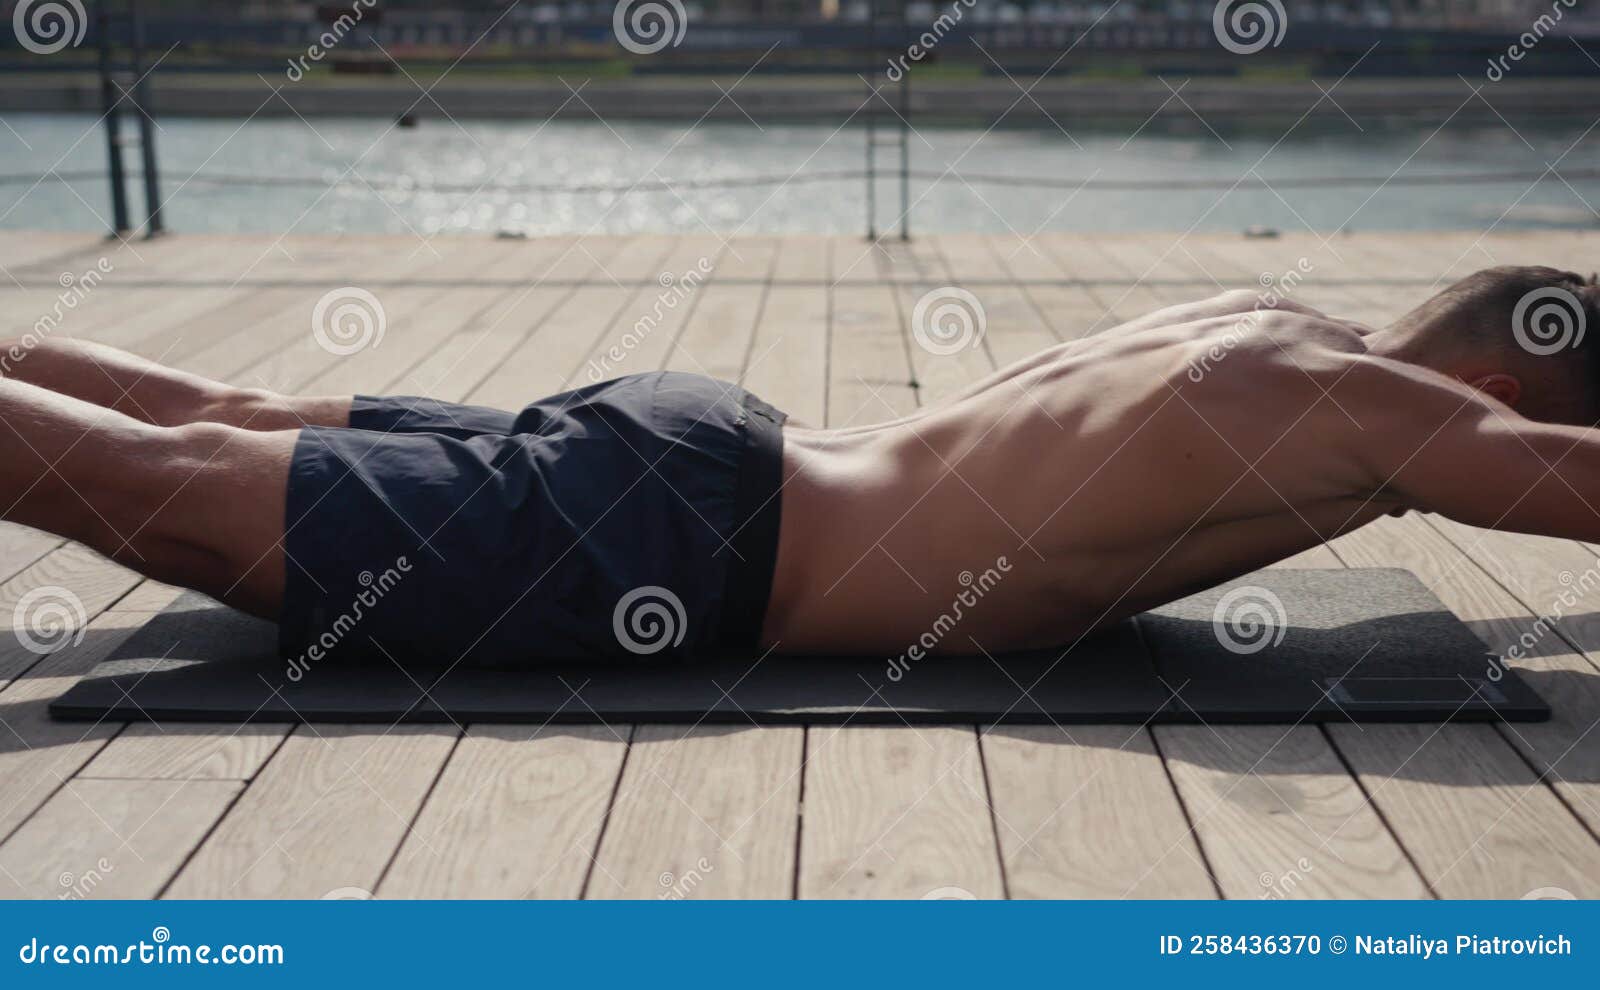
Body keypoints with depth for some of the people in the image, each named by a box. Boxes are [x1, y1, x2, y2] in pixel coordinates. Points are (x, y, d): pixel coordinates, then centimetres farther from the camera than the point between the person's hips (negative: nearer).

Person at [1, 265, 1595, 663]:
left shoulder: (1272, 327, 12)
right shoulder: (1359, 408, -14)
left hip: (693, 444, 8)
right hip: (669, 547, -8)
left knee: (244, 434, 18)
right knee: (172, 499, -2)